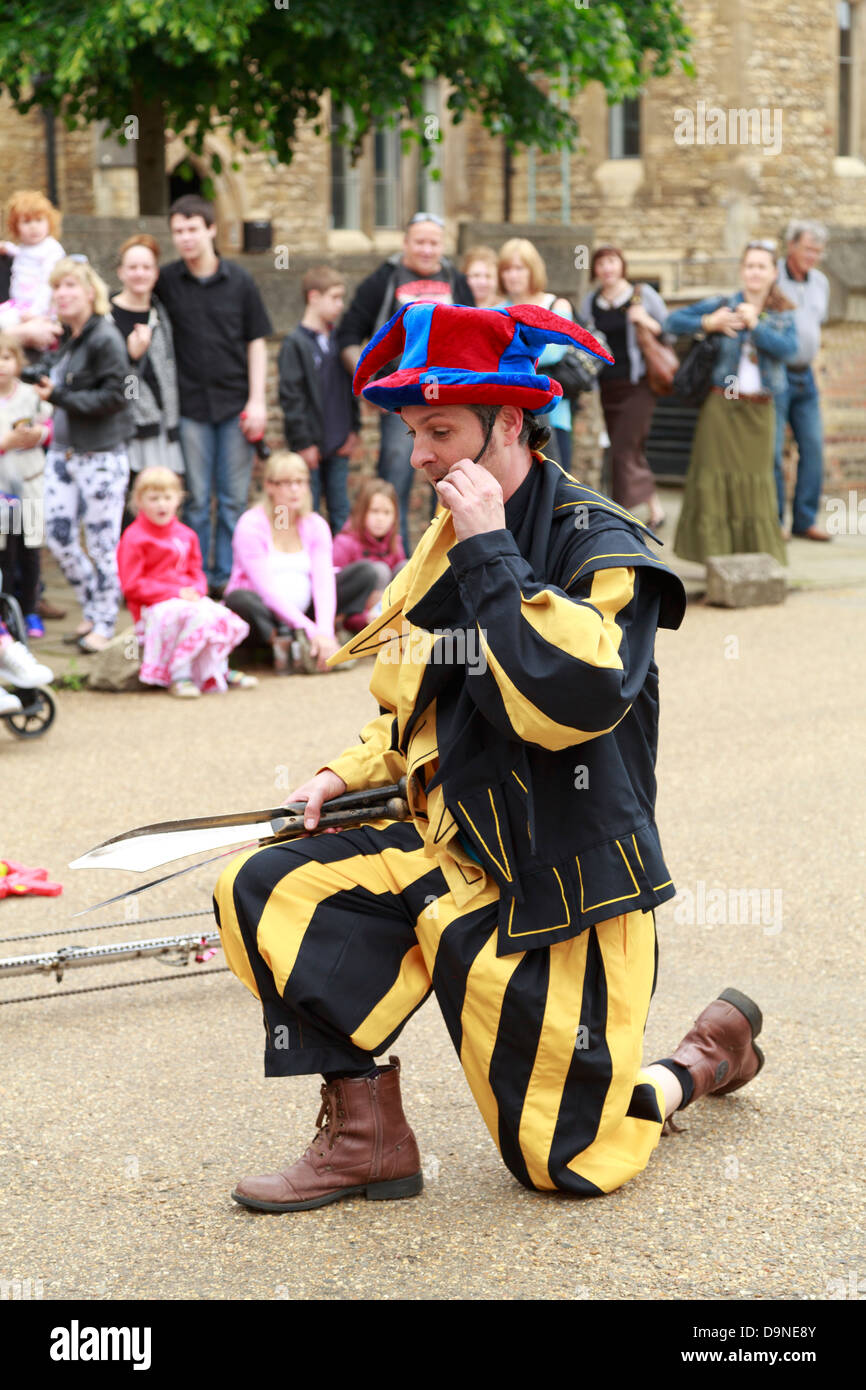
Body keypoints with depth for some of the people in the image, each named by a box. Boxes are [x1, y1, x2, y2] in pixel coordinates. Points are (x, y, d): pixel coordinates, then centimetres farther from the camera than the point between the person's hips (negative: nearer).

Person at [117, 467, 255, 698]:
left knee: (228, 620, -18)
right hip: (155, 607, -7)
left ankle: (218, 671, 3)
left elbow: (196, 572, 21)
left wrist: (197, 590, -5)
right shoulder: (134, 538, -7)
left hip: (187, 598, 7)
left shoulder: (185, 534, 16)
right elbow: (131, 585, -11)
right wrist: (176, 592, -16)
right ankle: (178, 676, -25)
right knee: (200, 615, -34)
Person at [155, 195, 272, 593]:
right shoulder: (166, 282, 1)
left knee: (233, 499, 3)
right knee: (196, 499, 3)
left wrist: (257, 401, -1)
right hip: (191, 403, 0)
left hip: (235, 402, 0)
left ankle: (227, 577, 11)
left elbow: (256, 342, 5)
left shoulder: (239, 281, 2)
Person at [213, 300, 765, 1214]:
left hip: (562, 891, -6)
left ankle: (708, 1057, 28)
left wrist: (492, 553, -26)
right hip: (452, 856, 7)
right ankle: (366, 1139, -6)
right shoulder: (445, 548, 7)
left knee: (569, 1163, -2)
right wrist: (347, 774, 6)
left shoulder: (600, 545, -14)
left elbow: (564, 701, -33)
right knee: (268, 893, -15)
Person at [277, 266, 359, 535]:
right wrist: (302, 442, -13)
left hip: (339, 445, 6)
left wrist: (353, 429, 10)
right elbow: (290, 396, -11)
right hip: (311, 447, -5)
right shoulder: (295, 343, -9)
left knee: (341, 512, 10)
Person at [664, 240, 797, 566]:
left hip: (760, 409, 1)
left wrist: (755, 325, -18)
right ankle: (716, 555, 4)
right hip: (722, 405, -1)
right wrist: (708, 323, -14)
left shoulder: (783, 315, 7)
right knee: (717, 479, -1)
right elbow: (673, 321, 0)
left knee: (755, 483, 3)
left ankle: (754, 556, 9)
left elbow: (788, 348, -12)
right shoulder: (722, 304, 3)